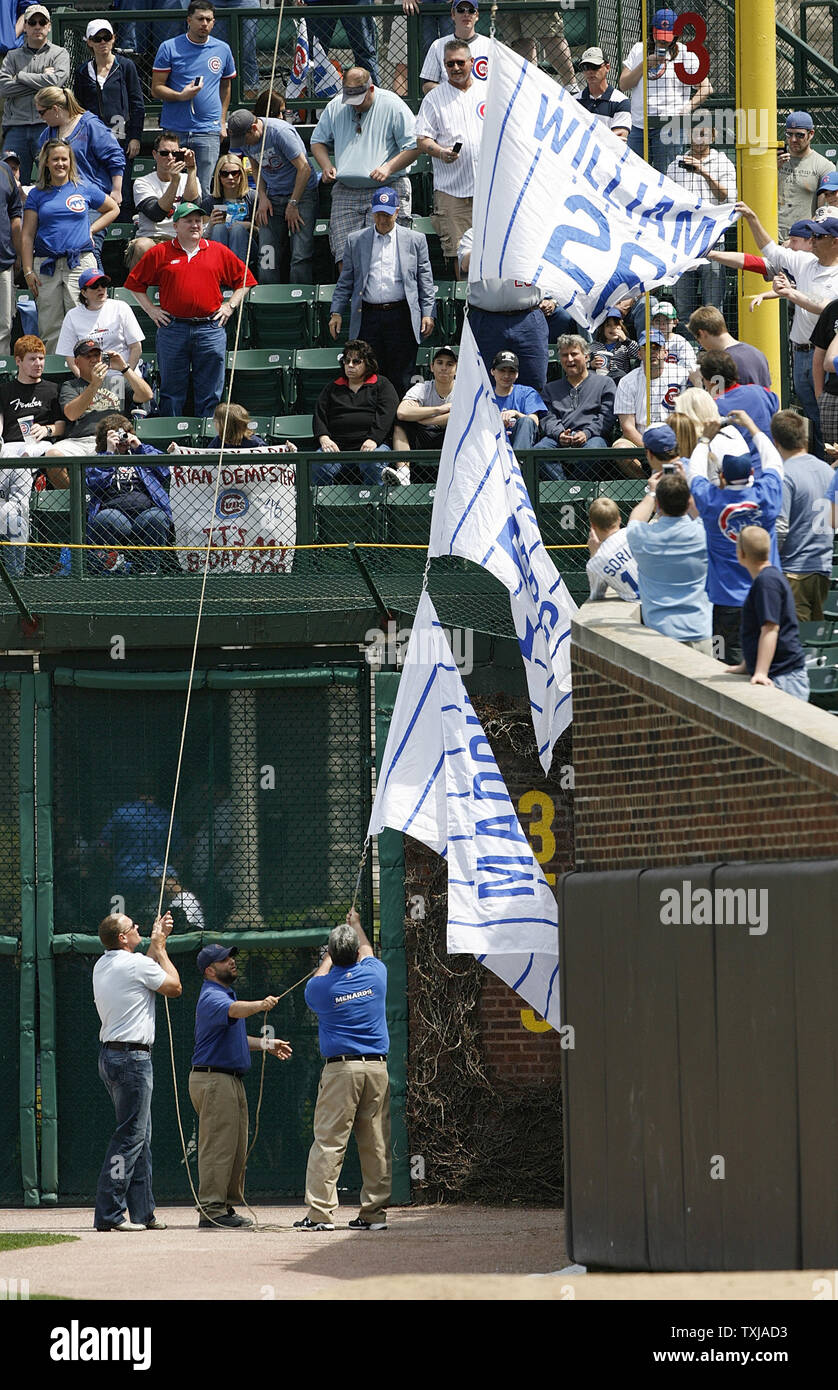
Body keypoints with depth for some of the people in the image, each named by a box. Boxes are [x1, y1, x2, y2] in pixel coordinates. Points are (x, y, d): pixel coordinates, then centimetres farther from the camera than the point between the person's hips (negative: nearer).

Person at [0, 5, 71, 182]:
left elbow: (56, 81, -8)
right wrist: (41, 78, -3)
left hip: (48, 125, -2)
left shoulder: (59, 54, 11)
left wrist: (21, 76, 0)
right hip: (16, 126, 2)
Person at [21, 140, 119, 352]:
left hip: (80, 262, -1)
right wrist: (28, 271, -1)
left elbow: (113, 209, 22)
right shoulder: (37, 195, 9)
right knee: (50, 329, 1)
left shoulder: (85, 189, 8)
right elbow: (27, 235, 7)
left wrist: (91, 229, 8)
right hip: (46, 264, 1)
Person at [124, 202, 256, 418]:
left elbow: (243, 280, 17)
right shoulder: (159, 253, 5)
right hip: (173, 329, -1)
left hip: (211, 329, 1)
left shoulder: (219, 252, 8)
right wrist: (150, 309, 5)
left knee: (210, 394, 2)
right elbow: (135, 283, 12)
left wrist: (230, 306, 6)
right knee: (172, 391, 3)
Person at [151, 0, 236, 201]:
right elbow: (156, 89, 0)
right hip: (174, 130, -1)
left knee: (203, 190, -3)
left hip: (209, 132, 1)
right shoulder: (170, 48, 1)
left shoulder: (222, 50, 10)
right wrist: (181, 96, -18)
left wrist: (222, 122, 17)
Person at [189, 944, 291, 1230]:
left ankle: (226, 1207, 21)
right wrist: (261, 1005, -56)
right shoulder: (212, 997, -14)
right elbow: (233, 1010, -38)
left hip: (232, 1082, 11)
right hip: (213, 1079, -11)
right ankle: (211, 1212, -14)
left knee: (235, 1149, 15)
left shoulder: (226, 993, 20)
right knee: (218, 1147, -13)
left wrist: (266, 1044, 25)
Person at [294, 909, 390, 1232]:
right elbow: (367, 952, 29)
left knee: (328, 1141, -5)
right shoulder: (374, 975, 5)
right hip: (377, 1067, 3)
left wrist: (328, 958, 43)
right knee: (376, 1144, 4)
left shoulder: (321, 987, -1)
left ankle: (320, 1212, -9)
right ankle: (374, 1213, 5)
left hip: (340, 1069, -3)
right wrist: (355, 924, 48)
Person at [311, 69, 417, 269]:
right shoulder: (335, 107, 11)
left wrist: (388, 168, -15)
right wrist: (326, 166, 4)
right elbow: (318, 141, 23)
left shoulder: (393, 106, -3)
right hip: (345, 192, 4)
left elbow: (413, 147, -2)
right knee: (344, 258, -7)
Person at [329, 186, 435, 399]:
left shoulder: (415, 240, 8)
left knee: (401, 379, 0)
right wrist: (336, 312, 4)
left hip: (401, 317, -1)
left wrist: (428, 313, 0)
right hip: (368, 316, 1)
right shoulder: (356, 241, 11)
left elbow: (425, 281, 9)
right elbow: (345, 281, 13)